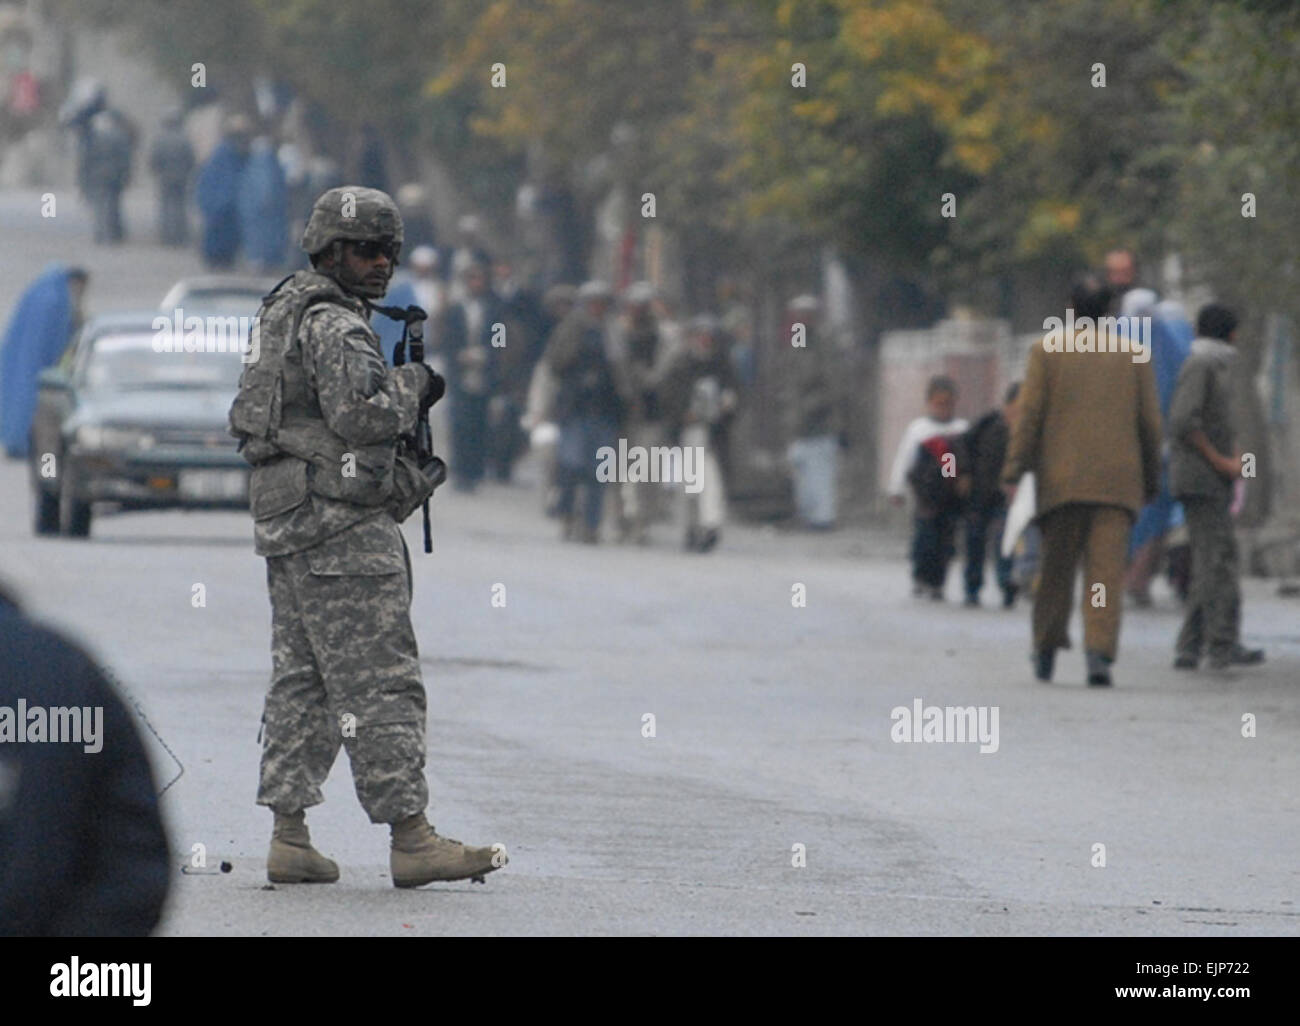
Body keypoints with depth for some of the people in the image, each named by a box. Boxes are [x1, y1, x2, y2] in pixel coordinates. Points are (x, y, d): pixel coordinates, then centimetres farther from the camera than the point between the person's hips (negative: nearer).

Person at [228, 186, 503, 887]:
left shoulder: (284, 313, 19)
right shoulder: (331, 323, -13)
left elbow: (246, 418, 24)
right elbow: (362, 413, -24)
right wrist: (415, 384, -6)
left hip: (284, 517, 10)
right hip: (340, 523, -10)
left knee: (302, 682, 10)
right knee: (380, 684, -9)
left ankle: (289, 838, 9)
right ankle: (411, 841, -11)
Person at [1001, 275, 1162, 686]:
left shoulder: (1047, 351, 1)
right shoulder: (1134, 355, 6)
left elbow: (1029, 415, -3)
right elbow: (1150, 423, 7)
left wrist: (1013, 471, -2)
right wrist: (1151, 479, 16)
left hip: (1062, 478, 0)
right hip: (1118, 479, 0)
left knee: (1056, 567, 12)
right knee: (1107, 570, -5)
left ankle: (1046, 651, 17)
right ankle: (1099, 652, -18)